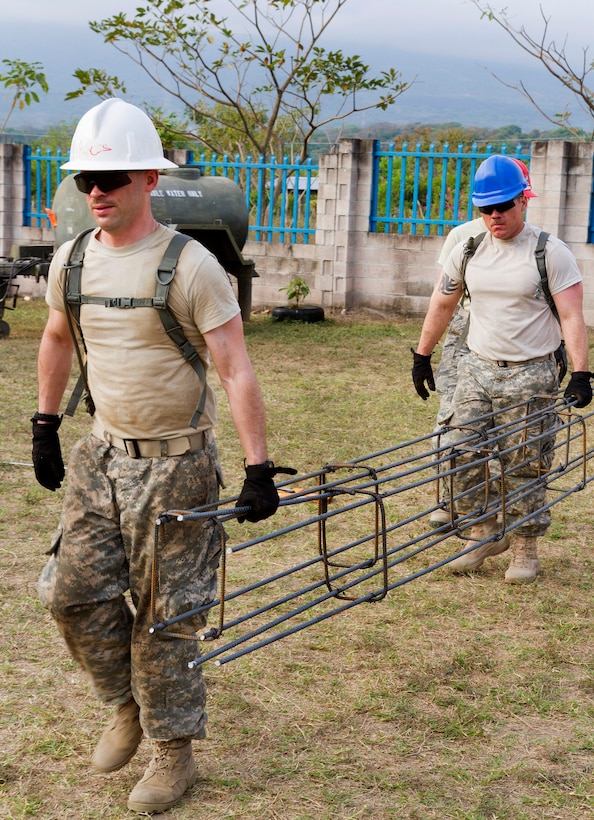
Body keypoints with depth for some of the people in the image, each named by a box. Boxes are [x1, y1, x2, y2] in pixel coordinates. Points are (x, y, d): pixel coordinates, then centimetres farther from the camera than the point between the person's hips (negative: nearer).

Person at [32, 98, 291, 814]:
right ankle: (129, 705, 31)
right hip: (101, 454, 6)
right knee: (72, 593, 6)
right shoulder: (71, 259, 3)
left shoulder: (189, 265, -16)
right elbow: (57, 339, 21)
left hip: (175, 463, -6)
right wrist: (45, 425, 21)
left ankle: (173, 750, 19)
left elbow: (236, 371, -17)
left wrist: (259, 470, -20)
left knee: (163, 612, 1)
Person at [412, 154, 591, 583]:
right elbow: (442, 306, 18)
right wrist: (422, 357, 21)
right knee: (461, 456, 3)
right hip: (476, 369, 5)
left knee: (524, 467, -1)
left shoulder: (551, 252, -7)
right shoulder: (468, 250, 5)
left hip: (531, 375, -4)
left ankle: (525, 549, 14)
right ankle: (484, 534, 22)